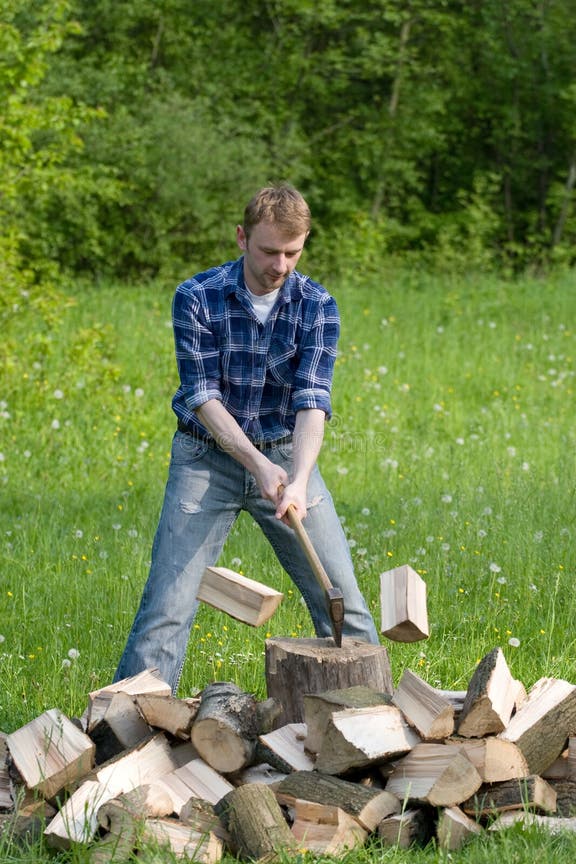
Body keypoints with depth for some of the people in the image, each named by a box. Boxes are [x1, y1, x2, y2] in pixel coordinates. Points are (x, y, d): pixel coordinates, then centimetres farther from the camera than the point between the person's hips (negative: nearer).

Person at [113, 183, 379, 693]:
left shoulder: (317, 307, -8)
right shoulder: (197, 299, -12)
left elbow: (312, 402, -17)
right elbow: (203, 396, -15)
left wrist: (299, 481, -33)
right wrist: (258, 465, -28)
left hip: (287, 455, 2)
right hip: (209, 458, -2)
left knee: (342, 597, 0)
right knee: (168, 603, -9)